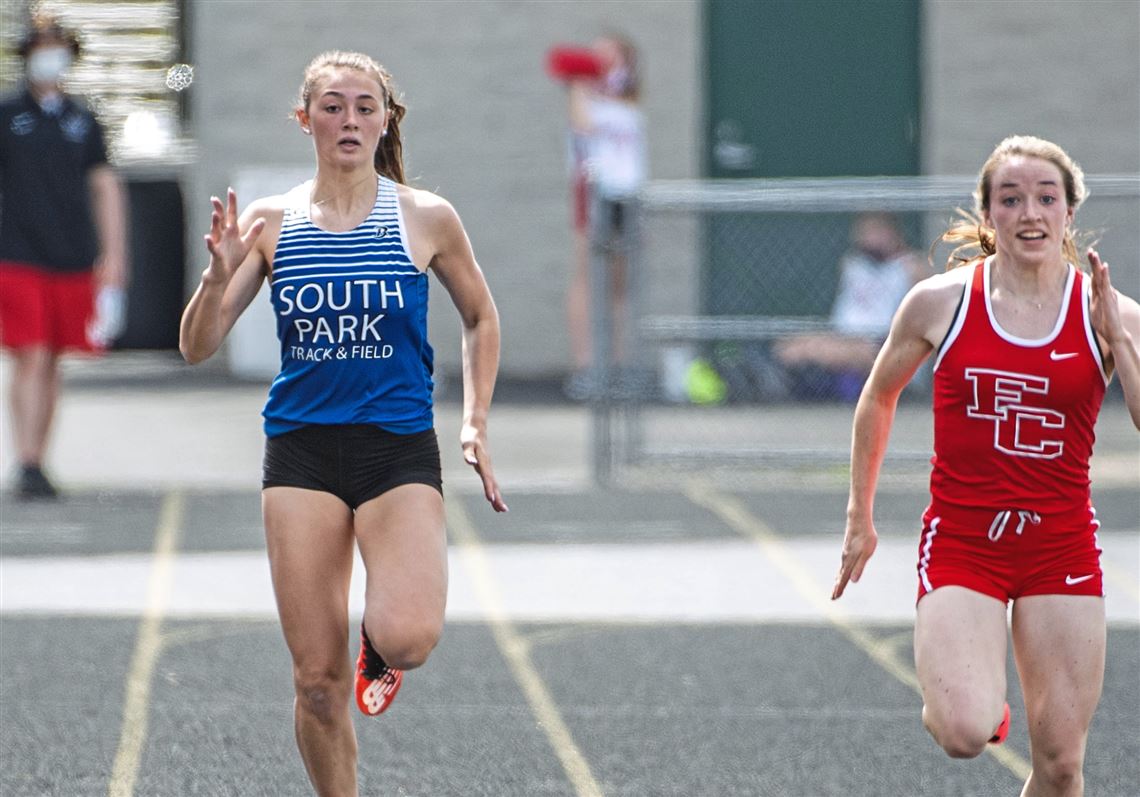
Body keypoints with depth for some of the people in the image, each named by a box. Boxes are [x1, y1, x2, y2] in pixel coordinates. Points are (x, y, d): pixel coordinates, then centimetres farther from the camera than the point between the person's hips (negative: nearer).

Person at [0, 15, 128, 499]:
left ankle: (40, 463, 15)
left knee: (52, 365, 7)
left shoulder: (82, 122, 12)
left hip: (74, 260, 3)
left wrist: (113, 254, 8)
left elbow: (106, 187, 15)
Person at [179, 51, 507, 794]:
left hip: (400, 447, -1)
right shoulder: (271, 222, 3)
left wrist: (476, 424, 8)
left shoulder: (426, 217, 1)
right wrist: (219, 276, -16)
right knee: (317, 678, -1)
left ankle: (378, 649, 15)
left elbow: (481, 319, 16)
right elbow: (198, 346, 3)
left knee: (408, 637, -23)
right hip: (301, 451, 1)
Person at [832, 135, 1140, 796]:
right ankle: (947, 698, 15)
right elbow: (878, 398, 13)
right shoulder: (940, 302, -3)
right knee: (966, 733, -22)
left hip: (1061, 545, 2)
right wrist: (860, 516, 16)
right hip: (960, 540, -2)